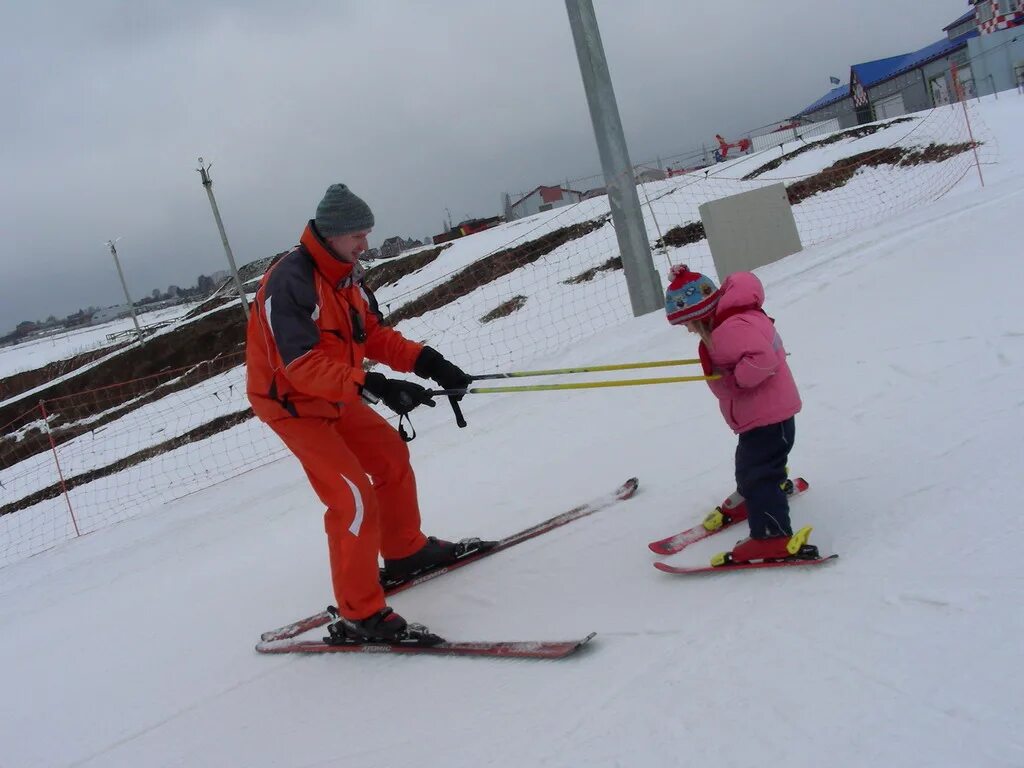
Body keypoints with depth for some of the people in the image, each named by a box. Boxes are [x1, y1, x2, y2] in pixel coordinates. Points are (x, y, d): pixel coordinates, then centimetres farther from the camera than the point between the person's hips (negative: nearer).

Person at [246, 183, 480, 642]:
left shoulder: (346, 274, 0)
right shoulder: (290, 283, -28)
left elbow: (374, 334, 2)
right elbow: (304, 365, -34)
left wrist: (426, 361, -12)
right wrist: (373, 386, -42)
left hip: (335, 397, 9)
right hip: (292, 403, -9)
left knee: (390, 456, 17)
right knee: (354, 497, -14)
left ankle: (405, 551, 37)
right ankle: (359, 616, -4)